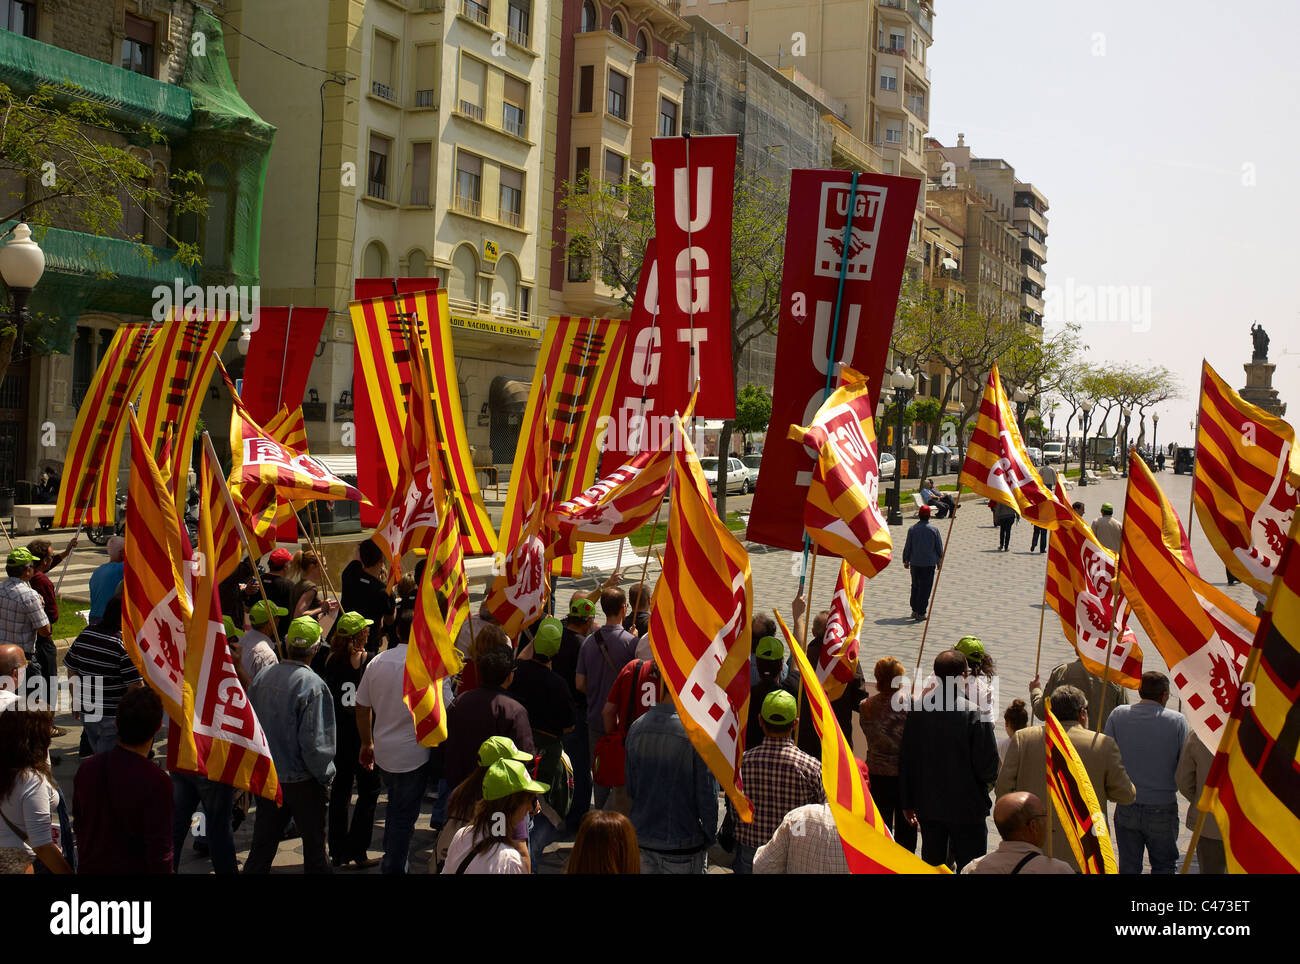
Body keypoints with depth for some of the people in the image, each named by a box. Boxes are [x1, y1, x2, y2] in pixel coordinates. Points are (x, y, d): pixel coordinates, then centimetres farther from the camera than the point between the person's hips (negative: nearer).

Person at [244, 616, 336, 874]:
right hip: (302, 780, -6)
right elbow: (313, 740, -21)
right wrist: (325, 775, -7)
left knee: (263, 844, 16)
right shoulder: (312, 684, -20)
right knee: (314, 844, 10)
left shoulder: (262, 677, -2)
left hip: (267, 777, 6)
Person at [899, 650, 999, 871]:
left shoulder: (917, 709, -5)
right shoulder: (975, 714, -20)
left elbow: (905, 761, 2)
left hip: (928, 808, 5)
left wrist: (908, 803, 13)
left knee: (931, 863, 18)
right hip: (967, 809, -4)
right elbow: (988, 768, -16)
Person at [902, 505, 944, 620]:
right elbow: (939, 547, 0)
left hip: (915, 563, 2)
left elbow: (907, 546, 2)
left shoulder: (912, 528, -2)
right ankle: (920, 613, -1)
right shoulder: (934, 529, -5)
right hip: (929, 563, -2)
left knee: (915, 586, 17)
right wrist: (939, 561, 13)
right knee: (925, 588, 1)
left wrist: (906, 560, 13)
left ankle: (914, 610, 21)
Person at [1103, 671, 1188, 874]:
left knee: (1128, 866, 14)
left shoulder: (1118, 715, -5)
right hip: (1163, 809, -2)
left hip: (1126, 809, 2)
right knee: (1165, 865, 13)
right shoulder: (1177, 721, -10)